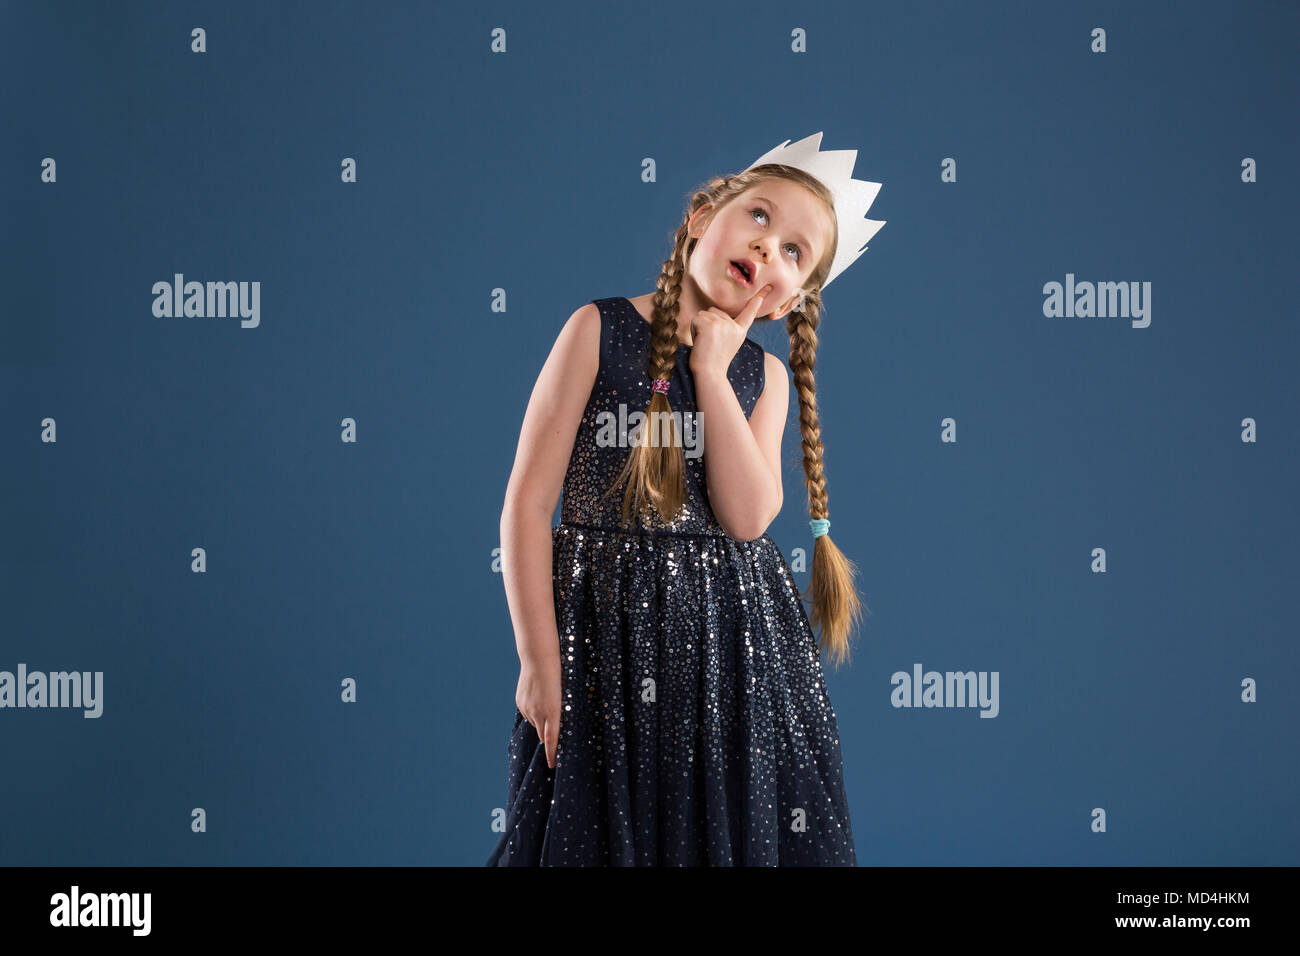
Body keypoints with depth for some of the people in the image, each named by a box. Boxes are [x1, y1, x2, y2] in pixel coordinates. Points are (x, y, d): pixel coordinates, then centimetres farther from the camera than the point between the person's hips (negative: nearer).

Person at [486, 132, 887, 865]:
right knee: (603, 829, 4)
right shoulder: (600, 329, -5)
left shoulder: (764, 375, 7)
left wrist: (711, 372, -10)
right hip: (609, 639, -3)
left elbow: (747, 517, -10)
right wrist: (539, 661, -11)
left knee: (738, 829, 8)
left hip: (735, 640, 4)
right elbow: (529, 503, -8)